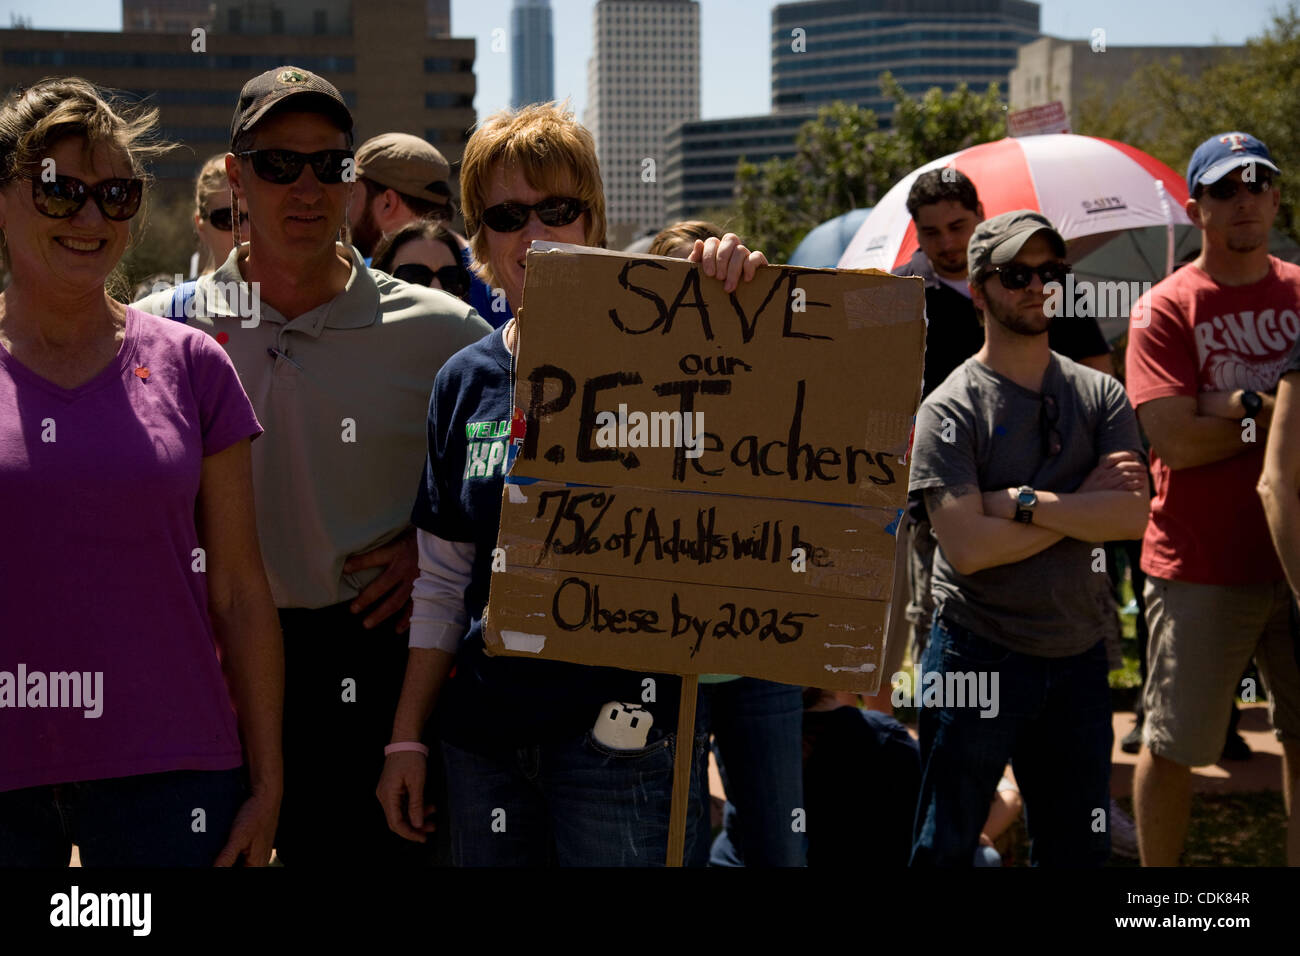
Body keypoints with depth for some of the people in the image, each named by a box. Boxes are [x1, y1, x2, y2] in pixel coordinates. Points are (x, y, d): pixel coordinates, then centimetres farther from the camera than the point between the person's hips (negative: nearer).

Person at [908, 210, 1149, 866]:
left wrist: (1021, 501, -17)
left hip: (1078, 654, 4)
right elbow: (968, 547, -19)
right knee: (946, 847, 4)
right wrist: (1082, 503, -11)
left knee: (1080, 848, 13)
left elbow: (1132, 516, -9)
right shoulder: (950, 410, -8)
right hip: (978, 654, -4)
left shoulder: (1102, 397, 5)